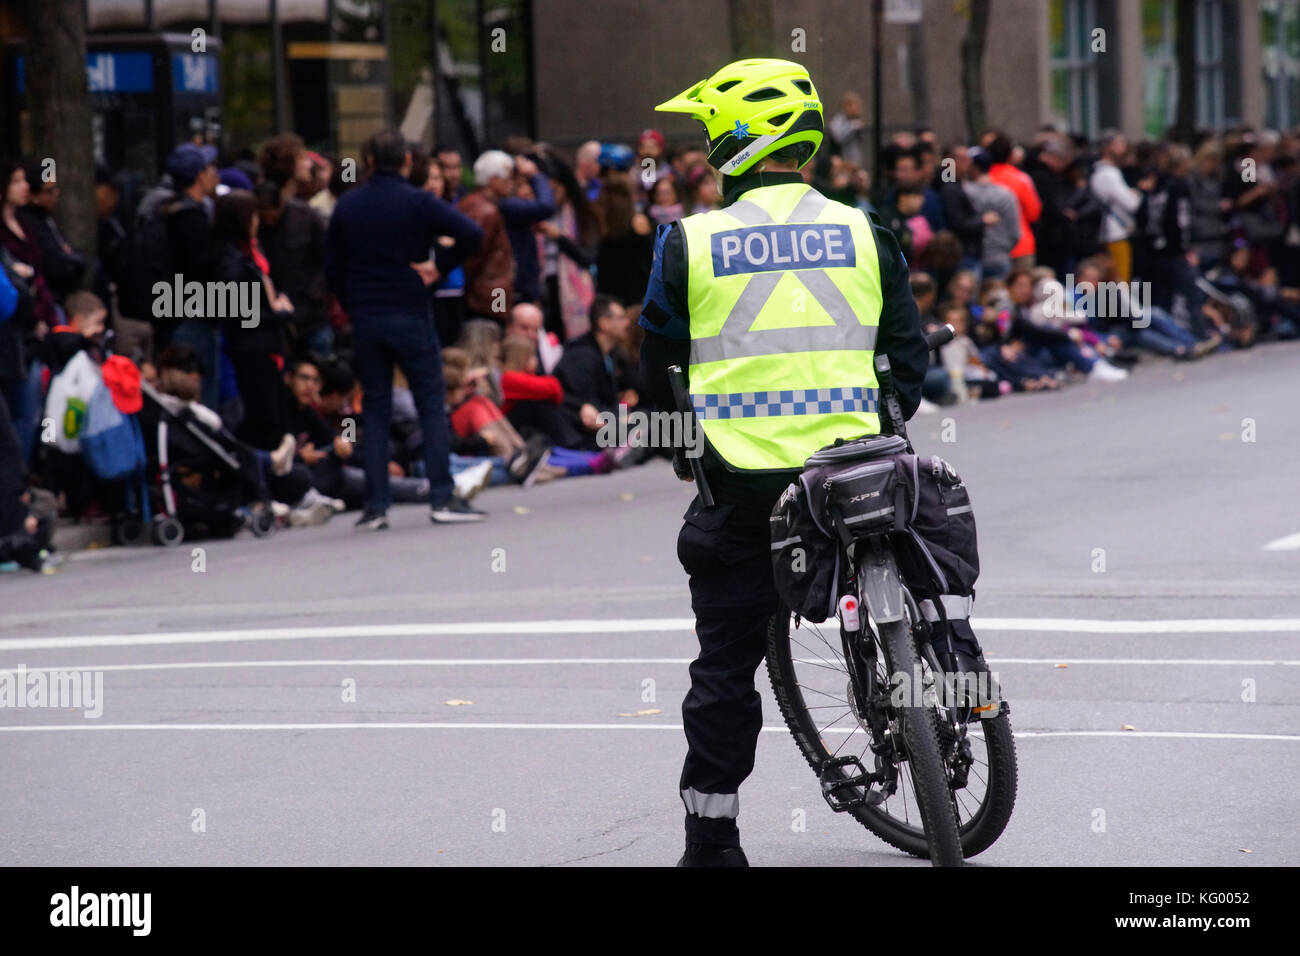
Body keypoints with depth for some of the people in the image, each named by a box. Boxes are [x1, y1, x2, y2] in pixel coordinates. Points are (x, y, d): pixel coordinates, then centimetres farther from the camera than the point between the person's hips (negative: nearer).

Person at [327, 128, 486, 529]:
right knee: (431, 405, 1)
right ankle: (442, 498, -5)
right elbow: (471, 233, -17)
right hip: (410, 315, -3)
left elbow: (332, 266, 8)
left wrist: (353, 306, 15)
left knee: (374, 409, 7)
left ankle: (375, 506, 3)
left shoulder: (347, 205, 5)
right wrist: (439, 266, -6)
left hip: (364, 318, 3)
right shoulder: (418, 202, -6)